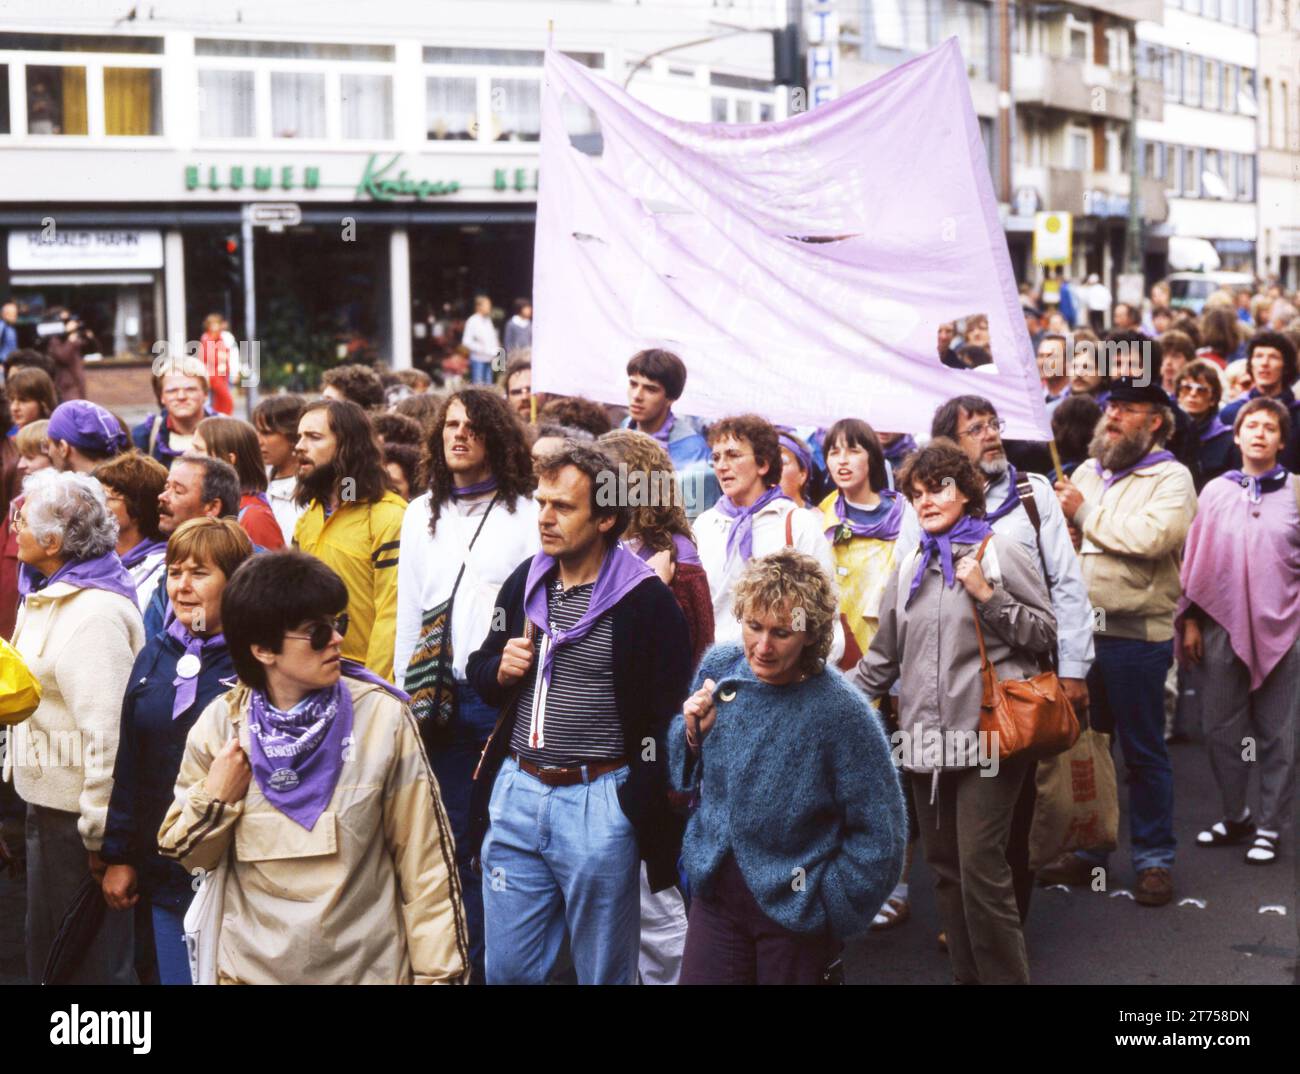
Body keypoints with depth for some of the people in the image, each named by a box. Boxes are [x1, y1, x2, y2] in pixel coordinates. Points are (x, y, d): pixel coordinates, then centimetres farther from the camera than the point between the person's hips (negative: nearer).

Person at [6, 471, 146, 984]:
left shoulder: (95, 614, -22)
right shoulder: (51, 597, 11)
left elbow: (108, 730, -26)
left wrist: (98, 831, -22)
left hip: (77, 817, -10)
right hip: (49, 806, 10)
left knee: (93, 961, 3)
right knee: (49, 953, 21)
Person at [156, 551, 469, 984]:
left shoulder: (382, 717, -12)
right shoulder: (220, 725, -7)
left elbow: (423, 861, -7)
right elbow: (189, 856, 4)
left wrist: (438, 971, -8)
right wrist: (215, 798, -14)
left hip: (369, 966, -1)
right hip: (252, 966, 2)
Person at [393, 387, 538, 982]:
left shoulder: (524, 512, -1)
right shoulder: (421, 514, 15)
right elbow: (409, 612, 16)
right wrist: (403, 698, 13)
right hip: (439, 700, 4)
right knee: (452, 841, 7)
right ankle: (466, 961, 18)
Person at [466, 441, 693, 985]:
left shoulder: (646, 600, -11)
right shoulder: (524, 582, 7)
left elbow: (668, 714, -10)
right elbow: (480, 672, 19)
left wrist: (644, 807, -11)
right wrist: (500, 670, -3)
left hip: (599, 803, -5)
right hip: (515, 794, 5)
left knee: (604, 971, 11)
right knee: (506, 969, 15)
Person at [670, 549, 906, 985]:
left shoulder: (841, 713, -21)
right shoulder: (719, 667, -6)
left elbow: (878, 835, -13)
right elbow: (685, 773, 8)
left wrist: (825, 907, -8)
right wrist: (694, 734, -11)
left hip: (793, 908, -4)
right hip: (715, 888, 4)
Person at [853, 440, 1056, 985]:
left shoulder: (1001, 552, -1)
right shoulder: (909, 568, 14)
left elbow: (1046, 635, -1)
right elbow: (882, 657, 17)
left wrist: (988, 595, -12)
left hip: (986, 739, -6)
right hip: (925, 740, 6)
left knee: (981, 870, -10)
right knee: (946, 871, 10)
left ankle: (1005, 976, 2)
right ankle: (967, 974, 21)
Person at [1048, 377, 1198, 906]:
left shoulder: (1171, 477, -6)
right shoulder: (1086, 473, 14)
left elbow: (1151, 536, -23)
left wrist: (1084, 514, -13)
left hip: (1136, 634, -6)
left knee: (1144, 753, 4)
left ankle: (1154, 858, 15)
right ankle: (1086, 849, 28)